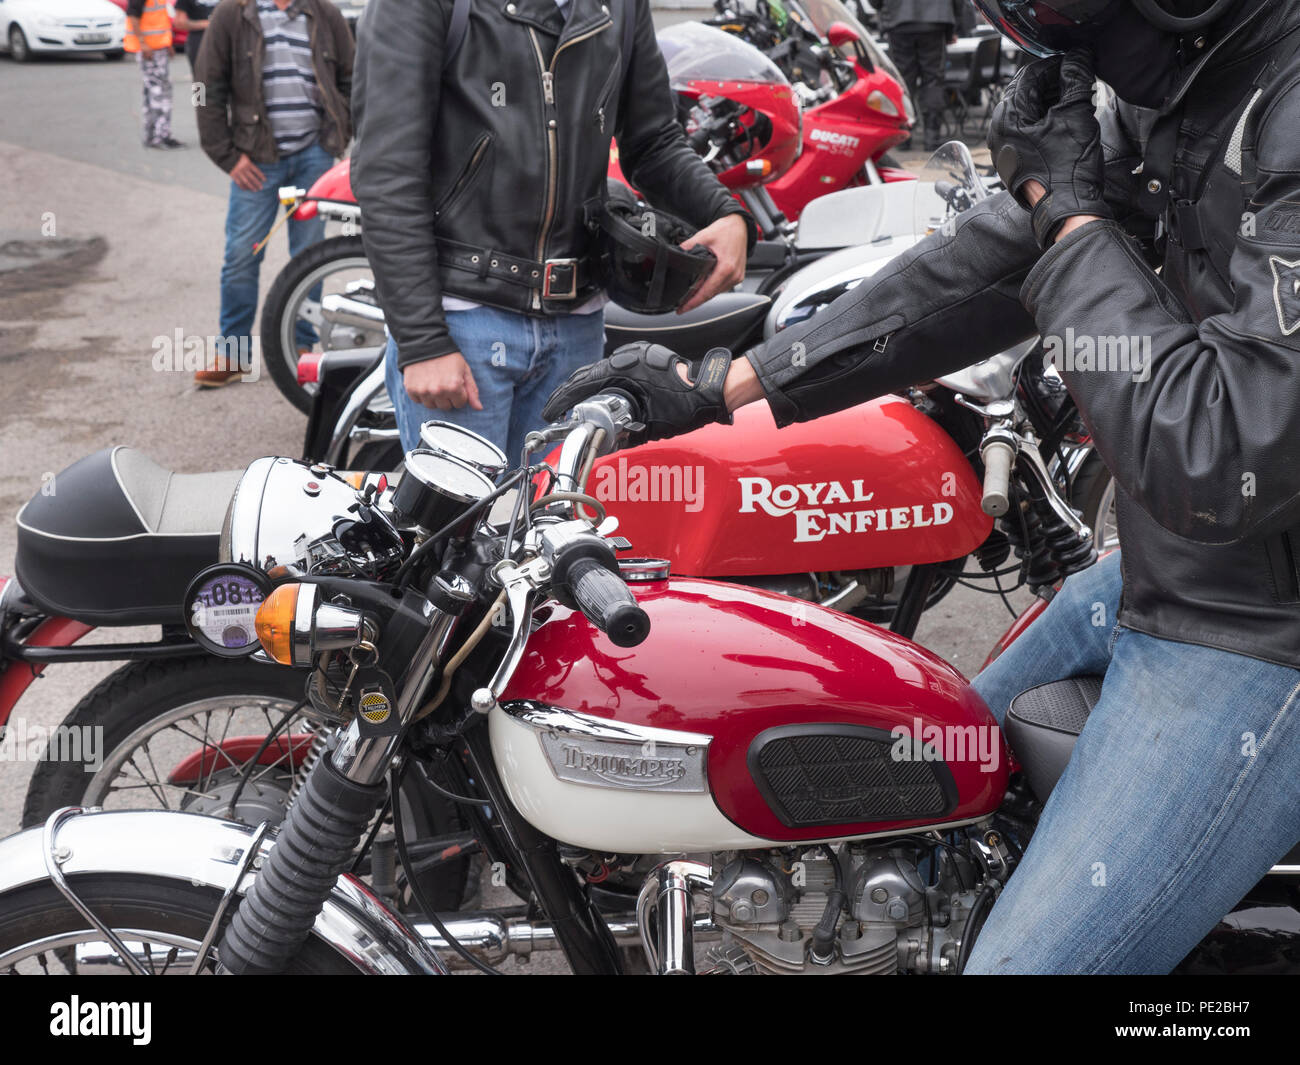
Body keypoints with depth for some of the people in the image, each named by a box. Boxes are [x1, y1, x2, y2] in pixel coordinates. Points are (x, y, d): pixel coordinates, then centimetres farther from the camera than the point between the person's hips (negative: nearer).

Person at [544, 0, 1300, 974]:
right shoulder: (1162, 92, 1)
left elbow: (1220, 465, -33)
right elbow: (980, 270, 8)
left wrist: (1071, 214, -22)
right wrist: (718, 386, 8)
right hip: (1158, 570, 9)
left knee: (1032, 956, -9)